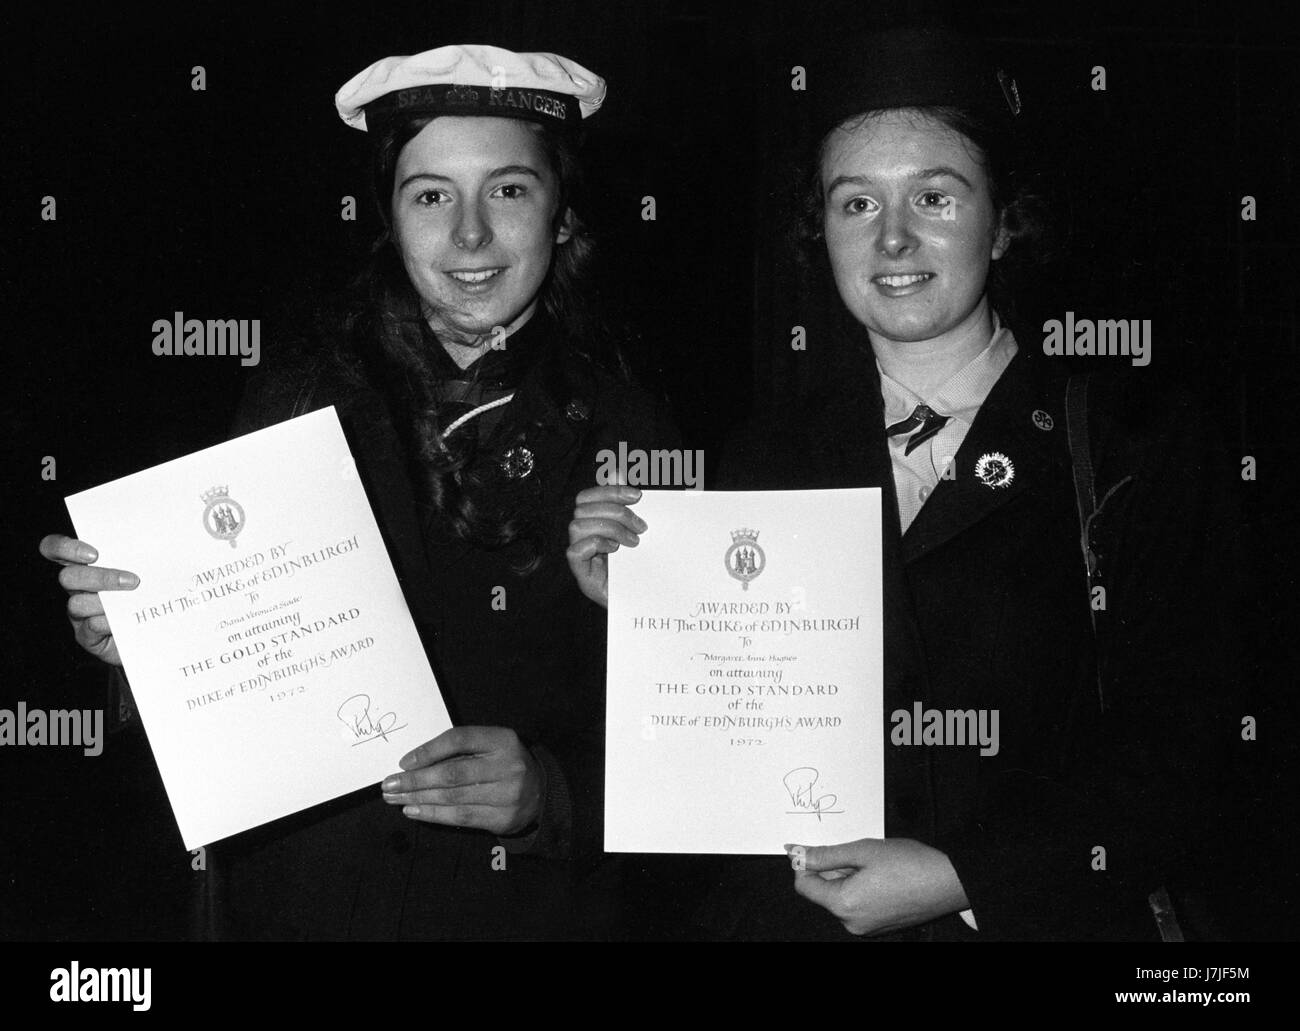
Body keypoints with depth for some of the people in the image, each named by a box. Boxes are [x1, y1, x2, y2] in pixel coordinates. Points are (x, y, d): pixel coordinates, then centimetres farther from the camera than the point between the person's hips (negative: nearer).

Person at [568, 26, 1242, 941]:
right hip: (790, 917, 2)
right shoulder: (767, 462, 8)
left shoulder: (1143, 445, 1)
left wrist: (963, 879, -11)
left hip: (1049, 914, -1)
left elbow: (1176, 754, -2)